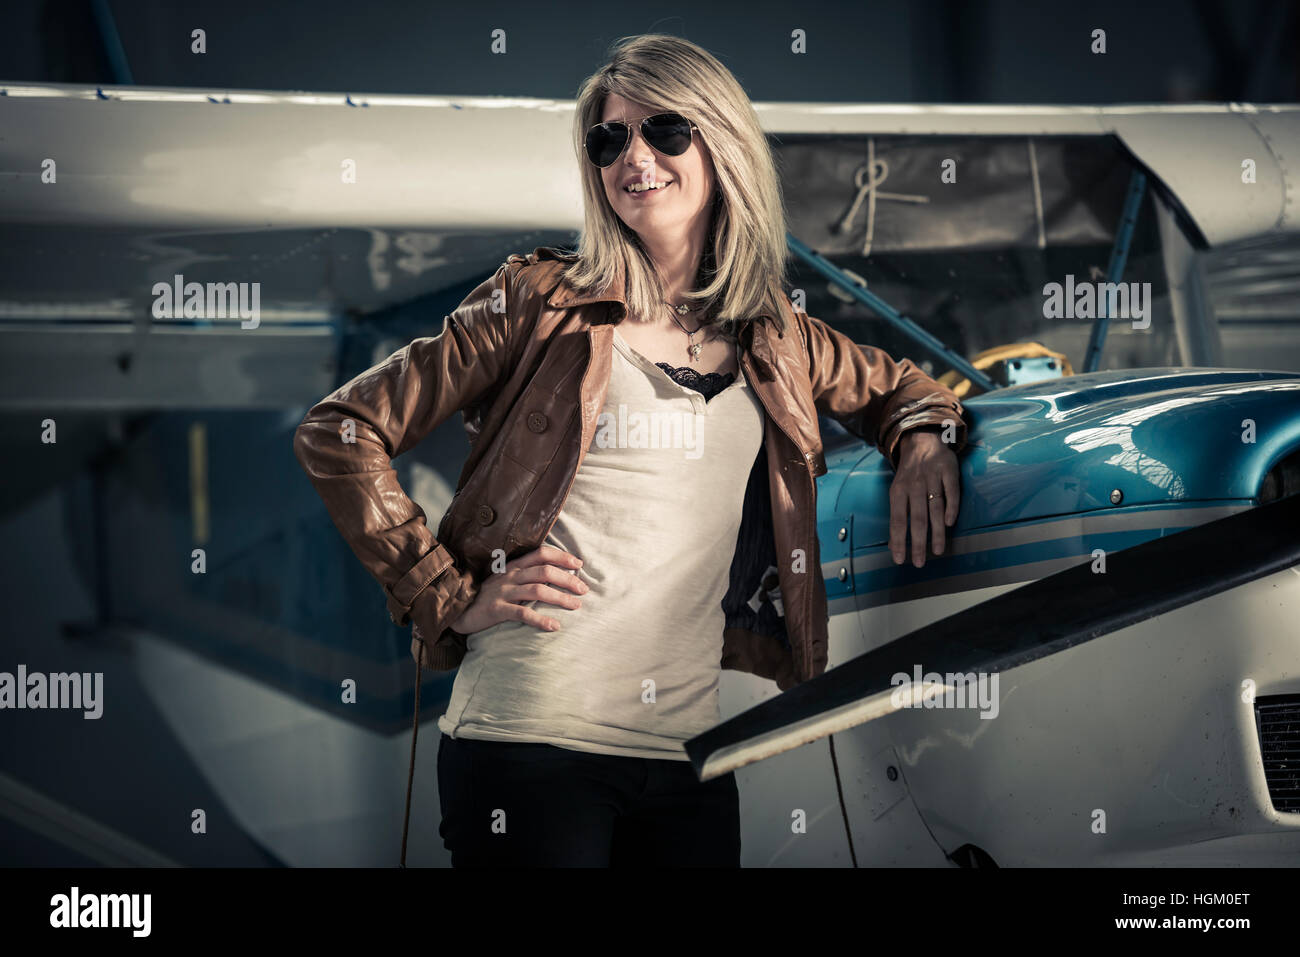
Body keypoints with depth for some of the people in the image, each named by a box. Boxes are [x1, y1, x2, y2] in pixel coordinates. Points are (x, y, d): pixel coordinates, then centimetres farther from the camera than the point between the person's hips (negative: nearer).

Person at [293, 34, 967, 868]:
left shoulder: (775, 343, 13)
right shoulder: (544, 301, 1)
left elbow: (899, 388, 33)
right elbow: (340, 433, -1)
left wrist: (926, 439, 11)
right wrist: (453, 599, -5)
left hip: (689, 751, 4)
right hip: (531, 741, -4)